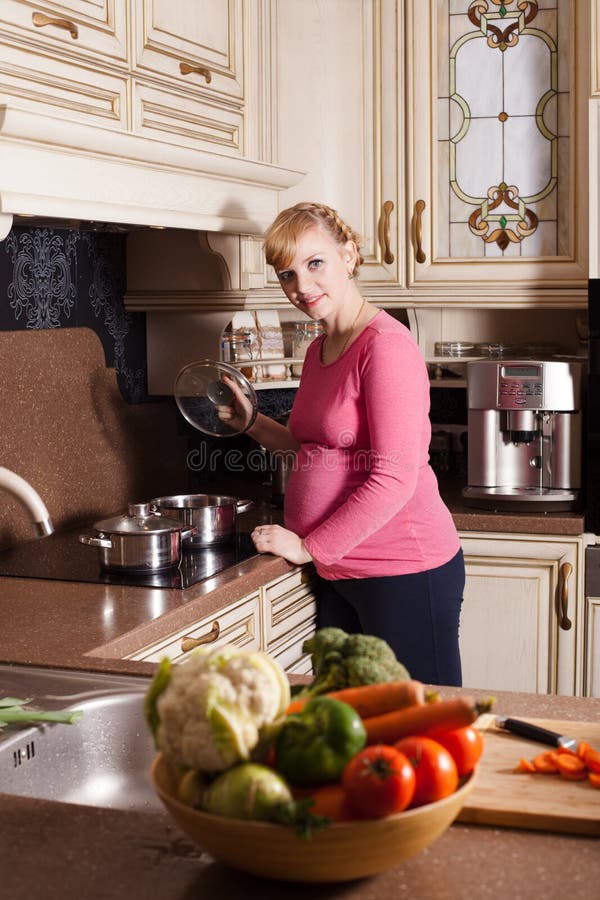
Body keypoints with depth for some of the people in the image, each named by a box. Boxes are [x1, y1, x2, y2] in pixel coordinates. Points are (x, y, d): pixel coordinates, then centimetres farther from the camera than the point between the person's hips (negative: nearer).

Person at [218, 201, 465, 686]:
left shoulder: (387, 344, -15)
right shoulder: (319, 350, 13)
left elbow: (393, 479, -20)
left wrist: (307, 546, -14)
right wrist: (254, 423, 13)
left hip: (403, 572, -8)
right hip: (338, 572, 9)